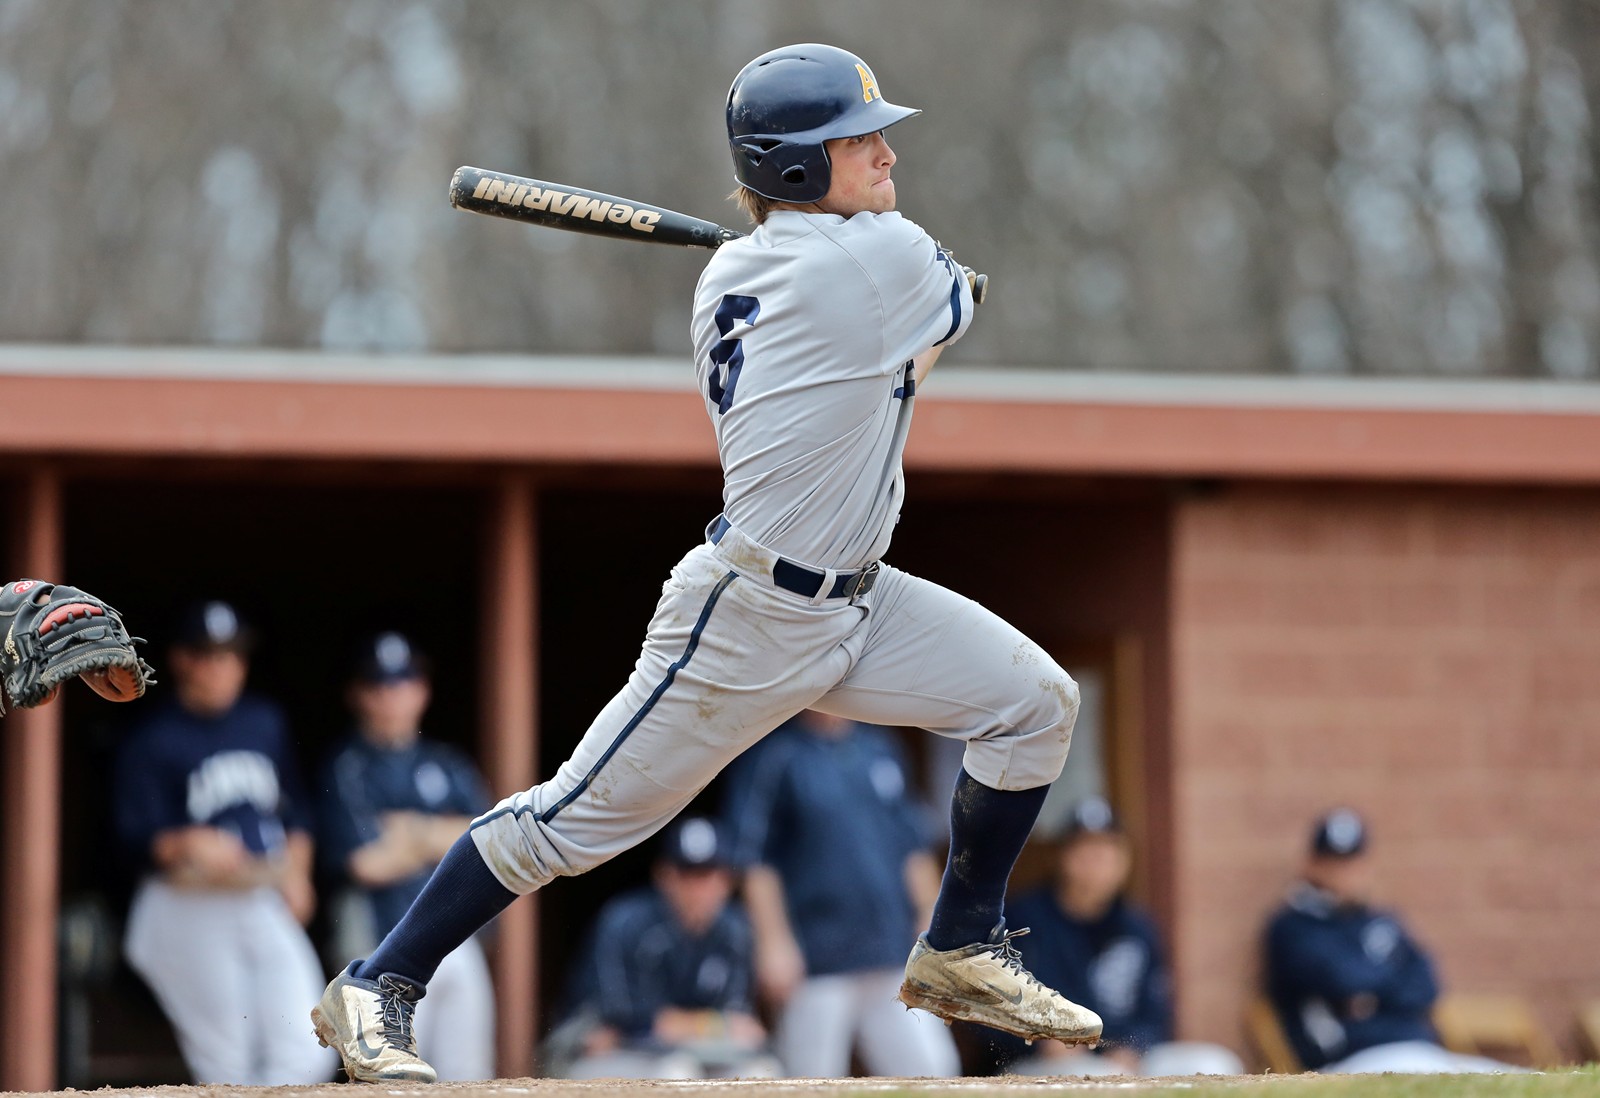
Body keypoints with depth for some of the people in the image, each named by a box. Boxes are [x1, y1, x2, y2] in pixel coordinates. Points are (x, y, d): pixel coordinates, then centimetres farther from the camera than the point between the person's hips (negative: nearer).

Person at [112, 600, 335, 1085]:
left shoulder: (267, 722, 13)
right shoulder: (151, 740, -6)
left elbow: (295, 808, 21)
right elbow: (137, 838, -12)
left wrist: (296, 871, 5)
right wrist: (189, 845, -32)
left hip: (267, 906, 5)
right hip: (190, 912, -5)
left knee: (307, 1055, -6)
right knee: (224, 1062, -6)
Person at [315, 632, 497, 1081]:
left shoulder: (449, 765, 13)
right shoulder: (345, 769, -3)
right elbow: (366, 862, -13)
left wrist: (417, 831, -7)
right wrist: (446, 838, 0)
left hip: (459, 941, 5)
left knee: (468, 1077, 5)